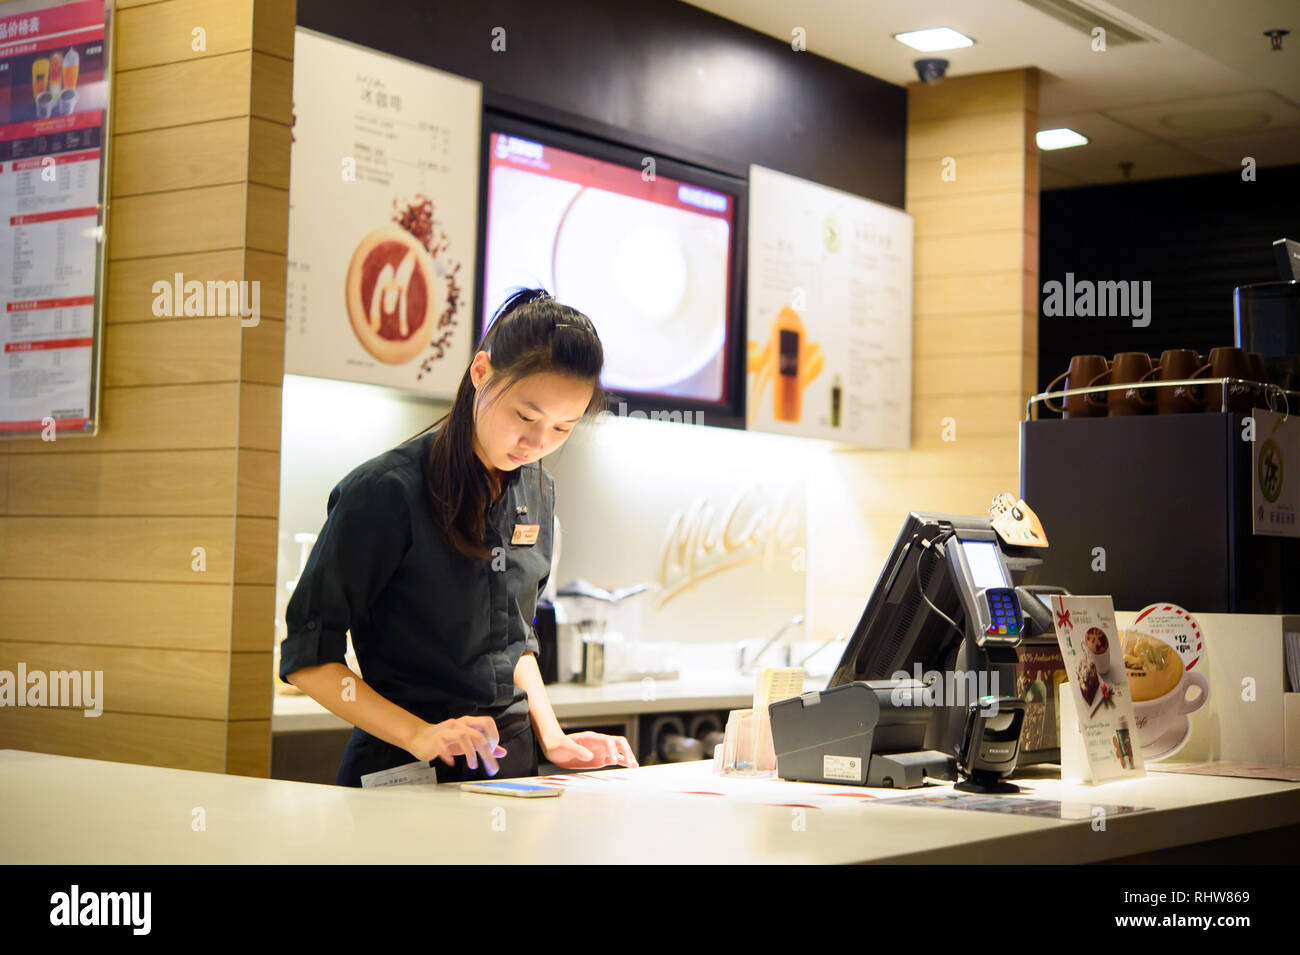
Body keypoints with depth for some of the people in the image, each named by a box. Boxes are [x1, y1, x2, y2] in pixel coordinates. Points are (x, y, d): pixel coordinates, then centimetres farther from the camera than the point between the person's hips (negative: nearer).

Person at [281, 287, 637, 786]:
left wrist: (552, 738, 10)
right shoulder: (384, 492, -10)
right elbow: (307, 657, -8)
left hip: (511, 766, 5)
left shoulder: (536, 490, 11)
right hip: (404, 776, -4)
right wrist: (419, 735, -17)